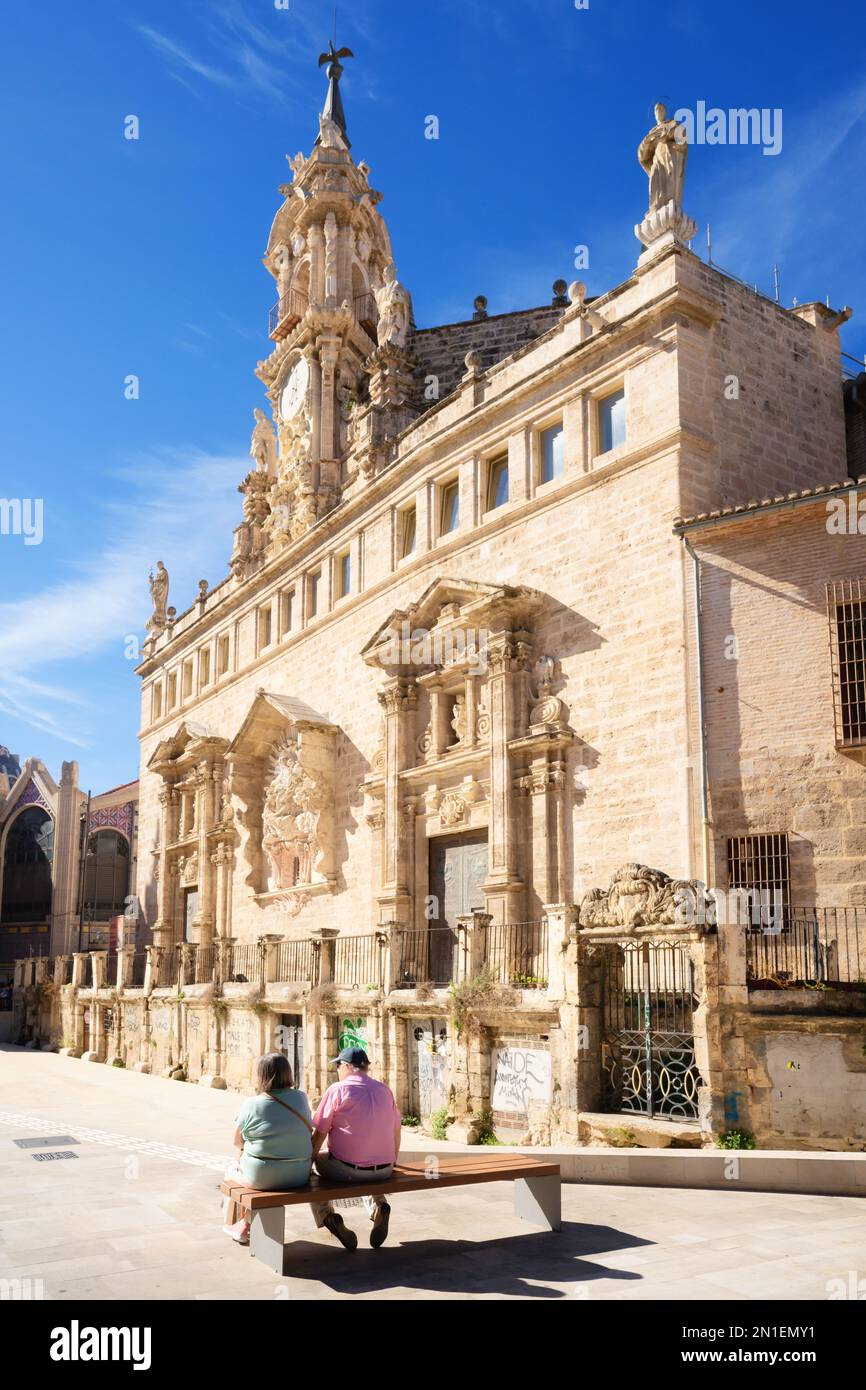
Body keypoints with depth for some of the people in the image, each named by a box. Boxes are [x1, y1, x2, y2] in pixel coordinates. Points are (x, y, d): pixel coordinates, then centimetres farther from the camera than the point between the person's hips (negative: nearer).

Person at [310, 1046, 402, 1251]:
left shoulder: (337, 1090, -7)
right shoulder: (384, 1090, 7)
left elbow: (319, 1134, -6)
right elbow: (396, 1130, 17)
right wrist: (393, 1160, 33)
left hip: (346, 1170, -5)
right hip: (383, 1171, 5)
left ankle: (328, 1218, 4)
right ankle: (378, 1207, 10)